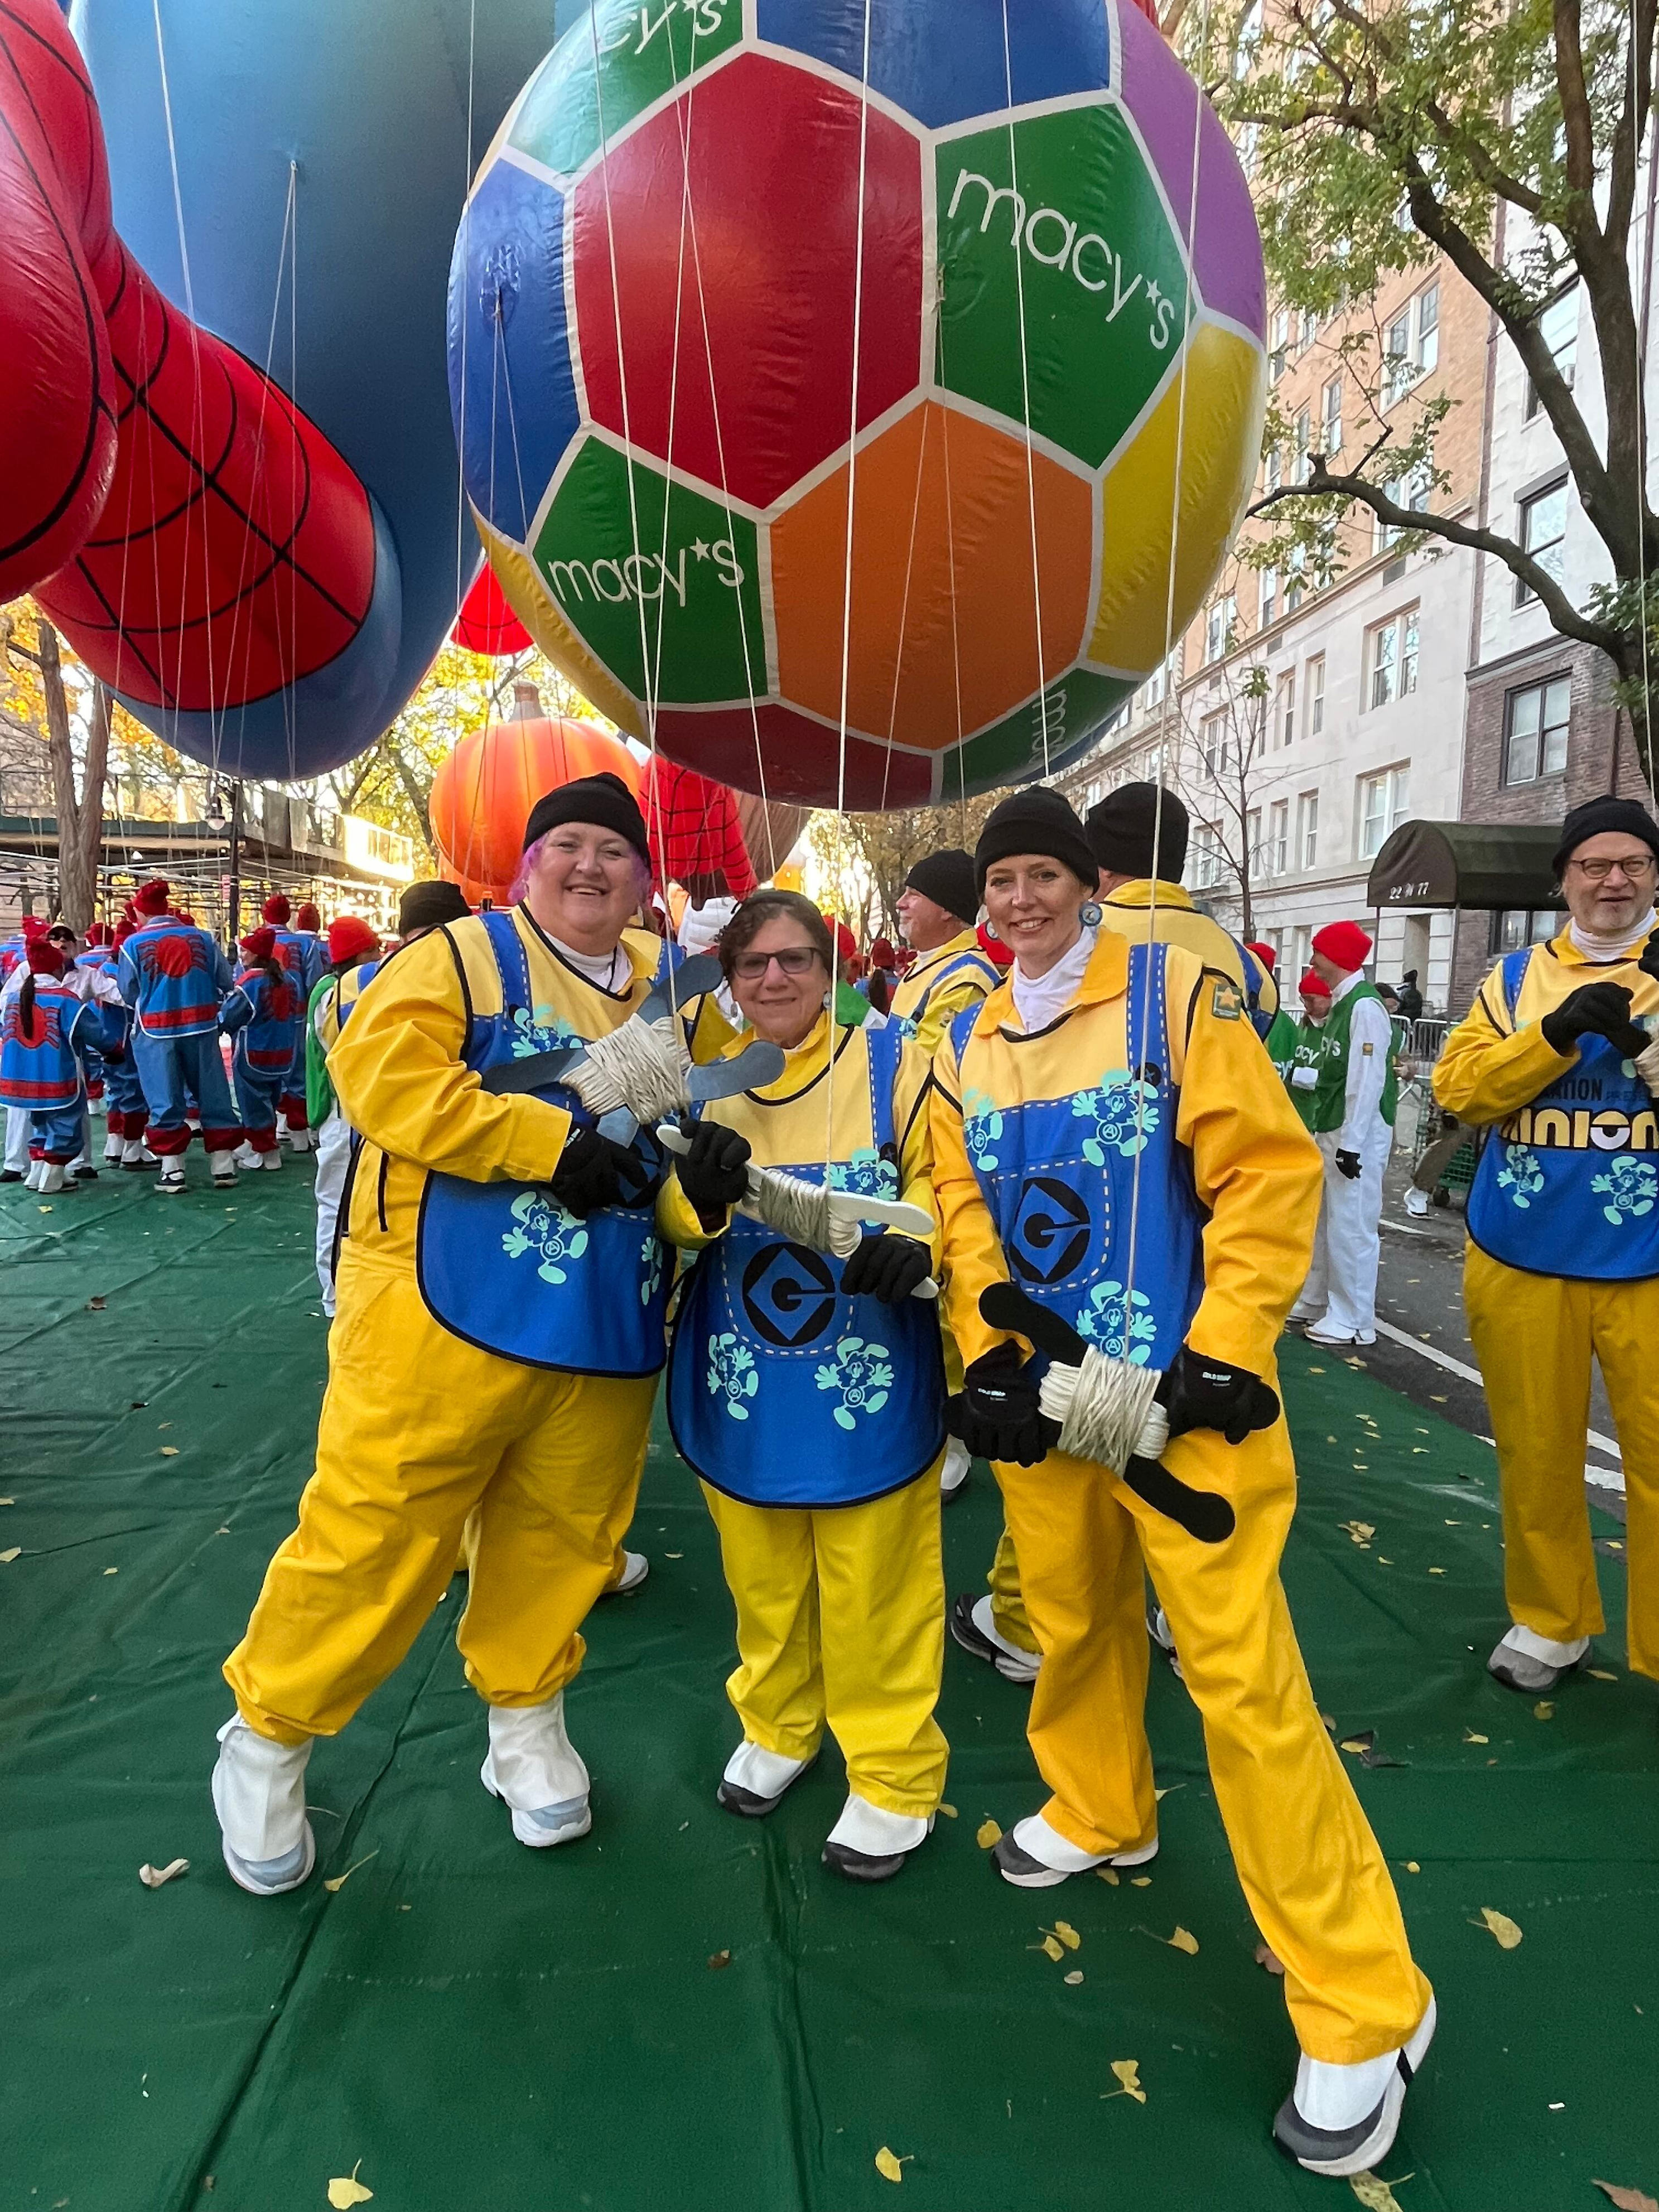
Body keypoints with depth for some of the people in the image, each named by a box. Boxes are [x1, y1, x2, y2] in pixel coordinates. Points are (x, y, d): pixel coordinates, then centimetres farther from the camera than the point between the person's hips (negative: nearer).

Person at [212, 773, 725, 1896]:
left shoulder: (666, 988, 14)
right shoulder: (462, 954, -3)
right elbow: (379, 1071, -18)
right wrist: (552, 1143, -21)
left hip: (604, 1327, 5)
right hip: (448, 1307, -5)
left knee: (560, 1537, 15)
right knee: (375, 1533, 3)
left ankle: (527, 1713, 39)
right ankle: (269, 1734, 27)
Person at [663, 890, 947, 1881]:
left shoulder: (892, 1062, -4)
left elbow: (940, 1179, -5)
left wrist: (913, 1241, -26)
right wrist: (696, 1195, -19)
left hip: (870, 1382, -3)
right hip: (744, 1390, 3)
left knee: (873, 1585, 7)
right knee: (762, 1576, 18)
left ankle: (894, 1775, 28)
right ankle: (778, 1725, 44)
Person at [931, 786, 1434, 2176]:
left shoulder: (1174, 993, -7)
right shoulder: (968, 1044, 8)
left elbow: (1272, 1174, -11)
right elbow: (965, 1213, 8)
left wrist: (1223, 1355, -15)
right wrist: (990, 1357, -3)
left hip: (1181, 1391, -5)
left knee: (1241, 1674, -4)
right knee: (1072, 1622, 19)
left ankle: (1365, 2005, 13)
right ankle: (1101, 1813, 48)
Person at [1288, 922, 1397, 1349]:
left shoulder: (1365, 1007, -16)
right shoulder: (1341, 1004, 14)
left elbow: (1367, 1081, -20)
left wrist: (1352, 1143, -21)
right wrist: (1324, 1130, 17)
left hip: (1358, 1134, -10)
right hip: (1332, 1129, 10)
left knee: (1351, 1224, -4)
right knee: (1322, 1218, 17)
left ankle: (1354, 1320, 4)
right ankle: (1315, 1300, 29)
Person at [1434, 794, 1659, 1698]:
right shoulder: (1517, 976, 8)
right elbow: (1459, 1086, -4)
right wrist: (1559, 1031, -17)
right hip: (1523, 1264, 2)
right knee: (1536, 1456, 13)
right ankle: (1550, 1622, 31)